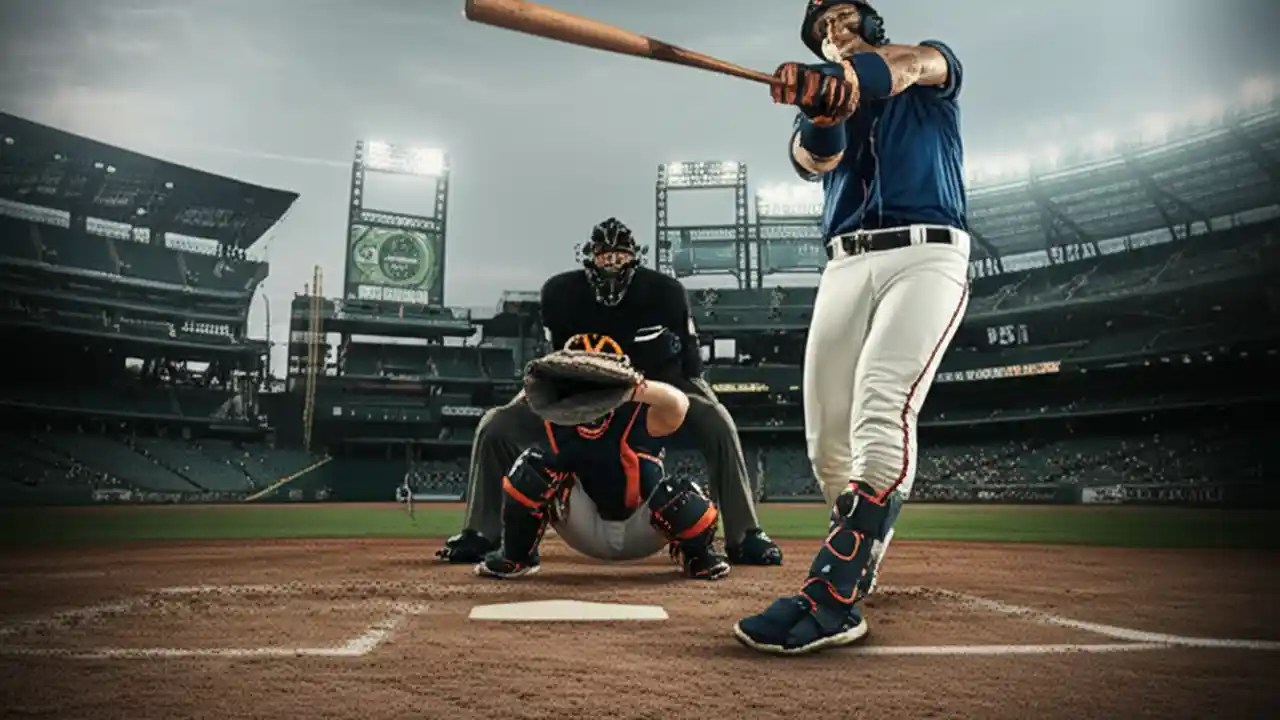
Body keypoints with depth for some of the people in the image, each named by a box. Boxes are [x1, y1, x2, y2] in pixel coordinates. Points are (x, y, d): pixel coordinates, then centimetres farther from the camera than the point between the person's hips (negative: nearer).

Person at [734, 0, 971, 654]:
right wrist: (821, 106, -29)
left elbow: (912, 62, -11)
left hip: (926, 255, -4)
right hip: (845, 266, 4)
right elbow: (813, 158, -4)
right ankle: (861, 560, 19)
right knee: (827, 441, -3)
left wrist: (854, 76, -35)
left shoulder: (934, 73, 17)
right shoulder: (822, 108, 22)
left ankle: (831, 598, -34)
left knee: (882, 409, -26)